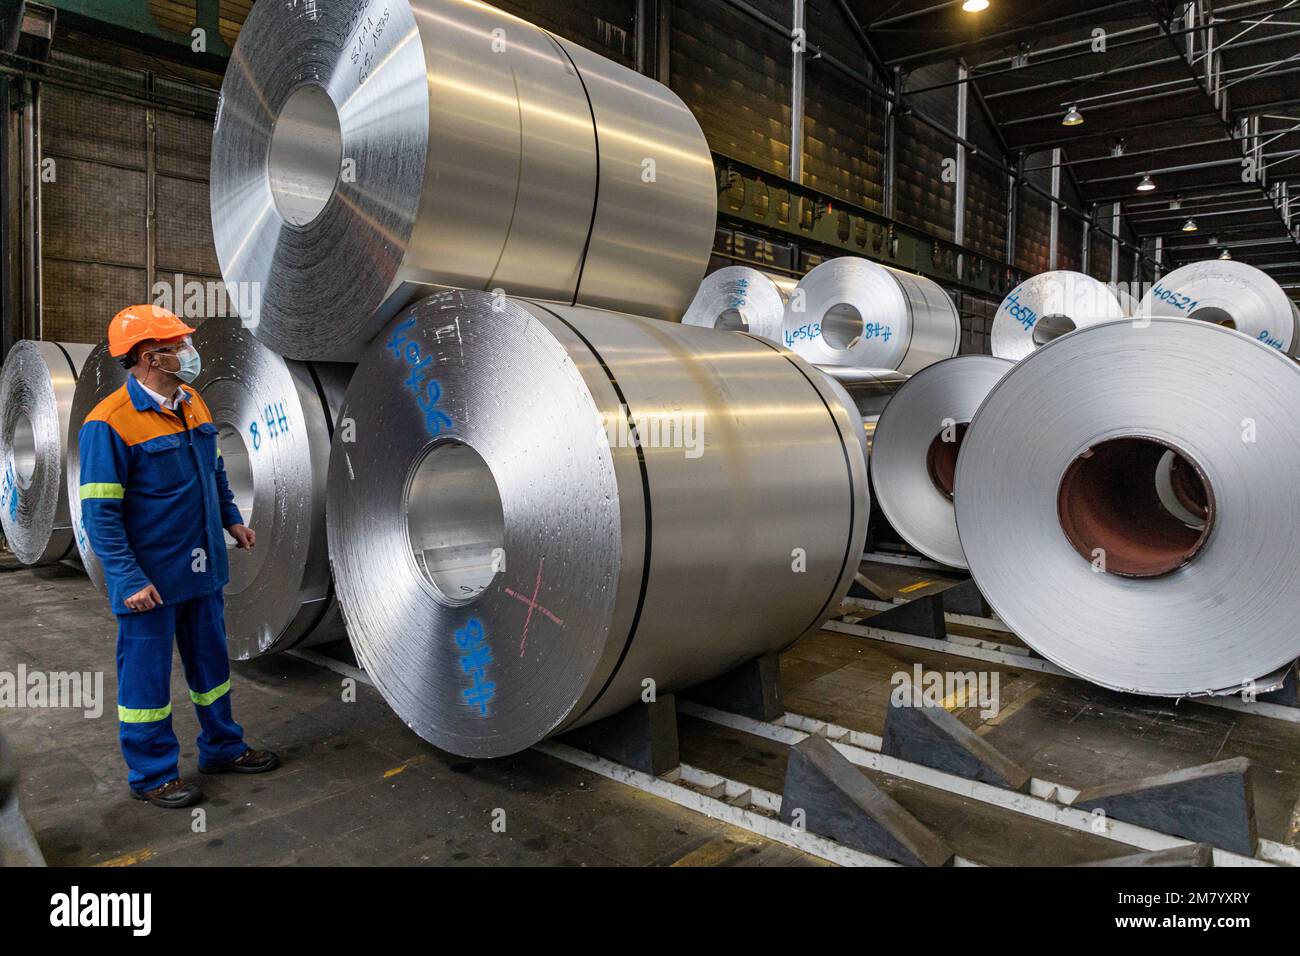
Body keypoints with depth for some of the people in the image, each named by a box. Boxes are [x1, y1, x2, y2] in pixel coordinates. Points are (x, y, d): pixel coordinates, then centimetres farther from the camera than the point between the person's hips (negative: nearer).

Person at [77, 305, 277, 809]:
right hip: (149, 577, -7)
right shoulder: (110, 422, -18)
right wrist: (129, 579, -20)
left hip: (201, 567, 8)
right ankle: (152, 773, 24)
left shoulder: (193, 403, 5)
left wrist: (232, 519, 13)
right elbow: (99, 513, -18)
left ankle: (222, 747, 35)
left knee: (210, 659, 18)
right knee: (147, 673, 7)